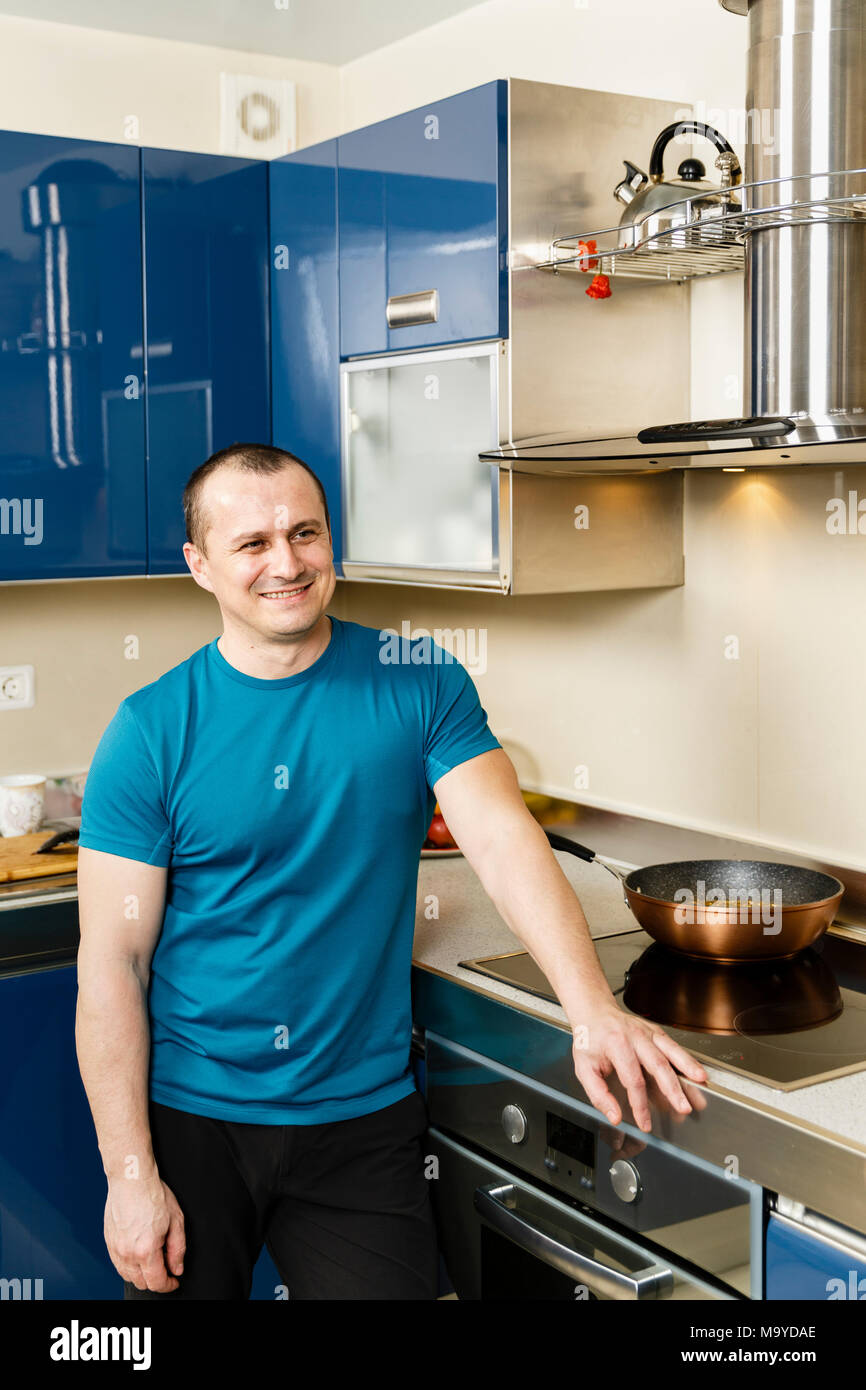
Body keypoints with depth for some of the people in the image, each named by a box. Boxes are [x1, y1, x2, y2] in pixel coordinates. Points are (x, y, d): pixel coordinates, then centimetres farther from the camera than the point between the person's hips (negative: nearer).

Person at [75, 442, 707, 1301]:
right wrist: (130, 1174, -11)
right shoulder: (151, 731, -9)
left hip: (363, 1117, 1)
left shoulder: (420, 685, -4)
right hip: (191, 1116, 0)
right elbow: (112, 965, -8)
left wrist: (592, 1013, -30)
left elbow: (505, 841, -14)